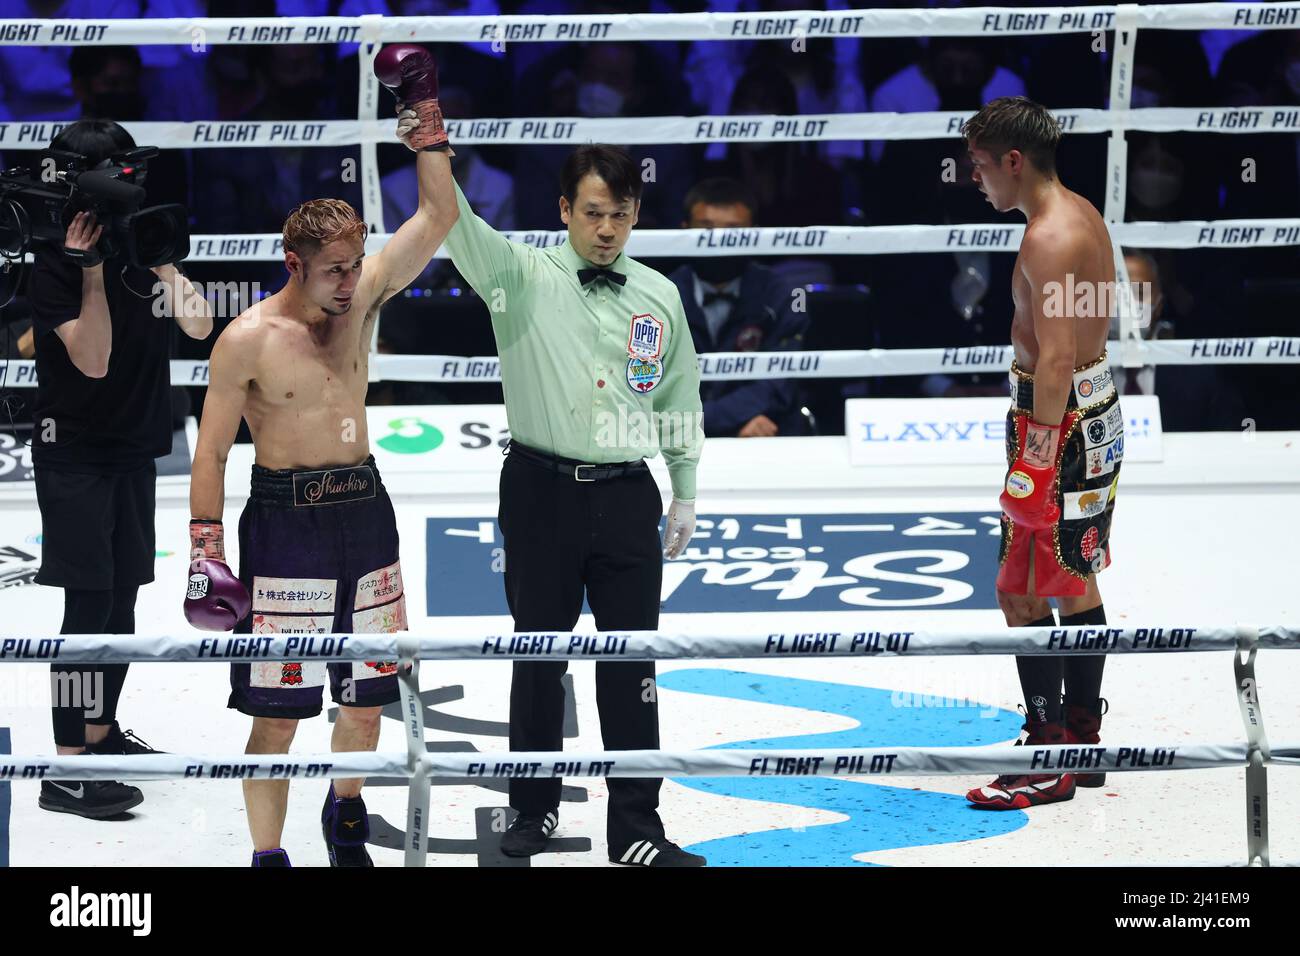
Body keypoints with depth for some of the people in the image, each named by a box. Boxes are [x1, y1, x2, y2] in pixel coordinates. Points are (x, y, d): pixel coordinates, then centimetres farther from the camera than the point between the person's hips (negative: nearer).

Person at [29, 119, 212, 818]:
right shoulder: (53, 266, -14)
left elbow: (199, 324, -5)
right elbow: (93, 359, -23)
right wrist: (91, 269, -25)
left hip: (133, 448, 7)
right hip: (72, 452, -7)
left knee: (121, 597, 12)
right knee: (90, 602, -12)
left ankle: (100, 731, 26)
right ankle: (66, 768, -13)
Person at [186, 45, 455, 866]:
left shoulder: (361, 298, 2)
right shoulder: (248, 341, -10)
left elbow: (437, 216, -1)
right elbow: (211, 452, -8)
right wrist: (206, 545, -15)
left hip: (364, 506, 5)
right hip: (285, 520, -5)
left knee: (365, 692, 14)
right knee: (277, 711, -4)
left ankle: (347, 814, 37)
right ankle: (269, 854, 4)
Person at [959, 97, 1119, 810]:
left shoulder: (1047, 239, -20)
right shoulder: (1083, 217, 11)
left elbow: (1056, 359, -25)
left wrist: (1037, 459, -26)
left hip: (1060, 422, -10)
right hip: (1100, 416, 10)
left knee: (1022, 593, -5)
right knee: (1076, 588, 17)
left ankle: (1048, 762, -2)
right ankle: (1082, 744, 25)